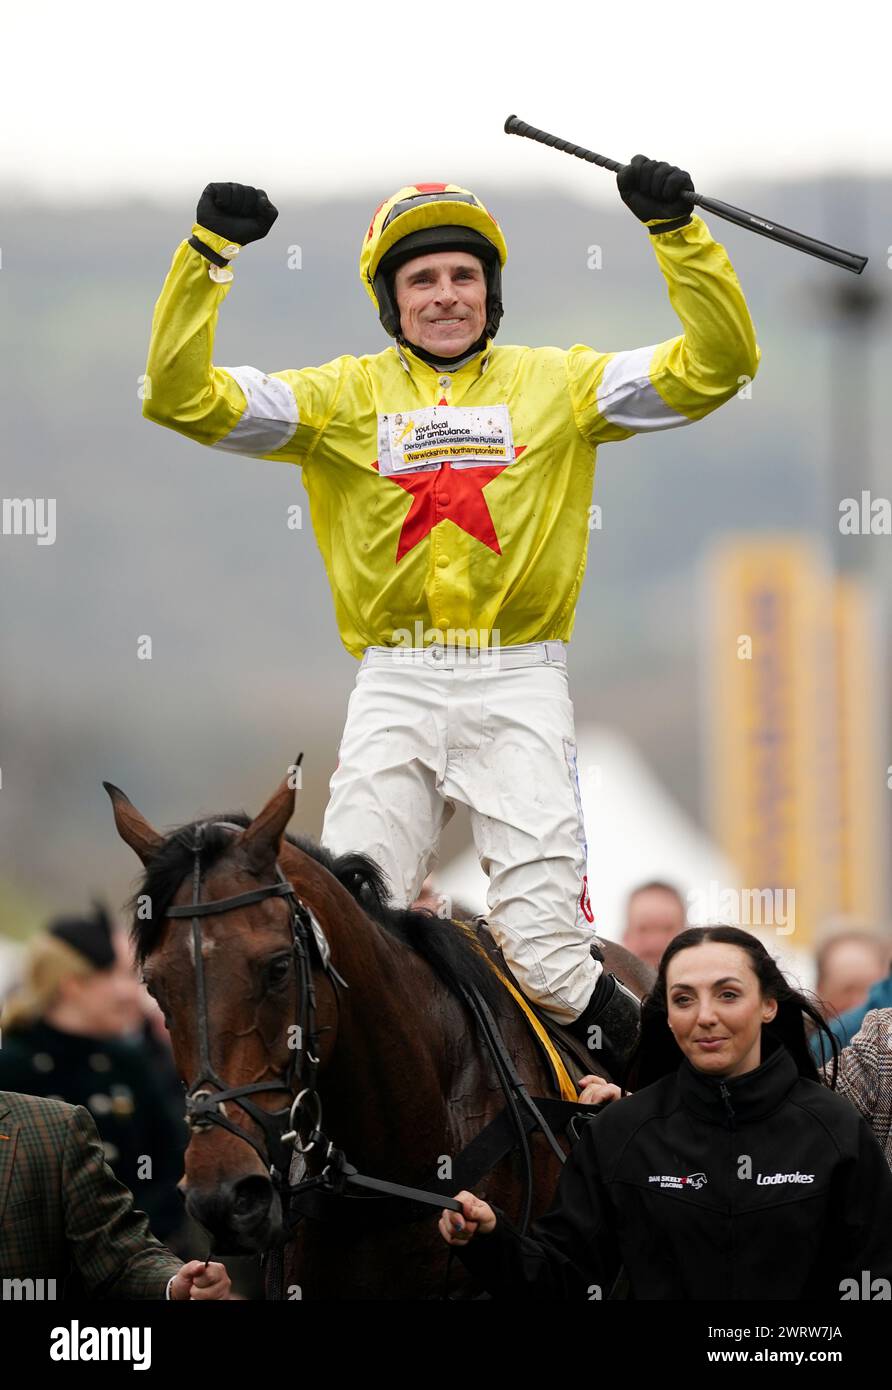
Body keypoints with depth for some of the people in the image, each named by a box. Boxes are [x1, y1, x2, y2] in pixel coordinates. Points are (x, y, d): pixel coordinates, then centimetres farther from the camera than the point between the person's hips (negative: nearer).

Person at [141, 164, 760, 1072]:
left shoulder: (557, 384, 11)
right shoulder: (346, 395, 12)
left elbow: (715, 363, 5)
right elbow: (183, 397, 4)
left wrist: (677, 232, -5)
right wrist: (209, 253, -5)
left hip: (518, 680, -1)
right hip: (395, 682, 1)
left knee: (547, 953, -12)